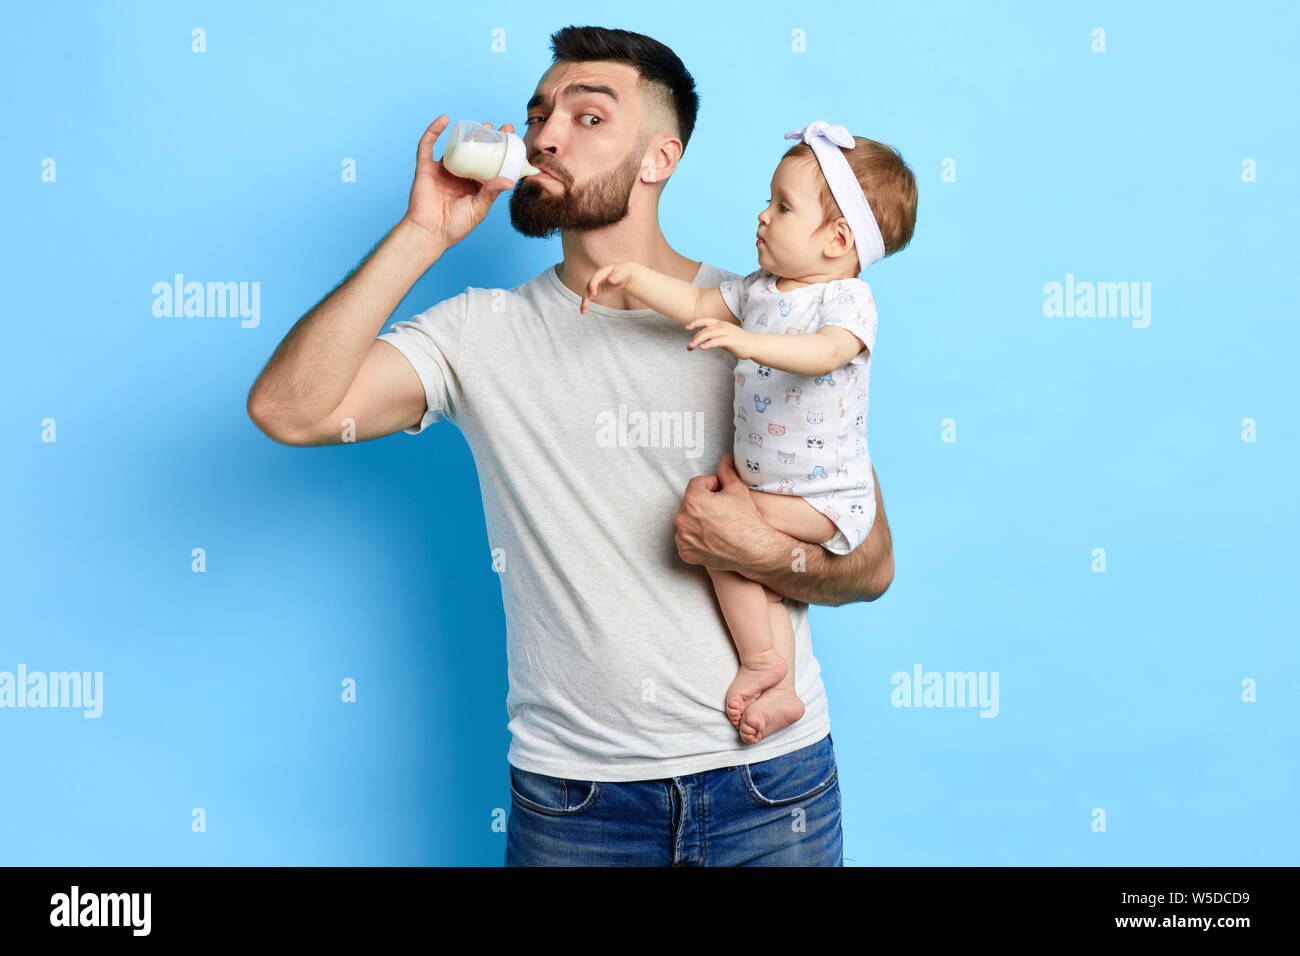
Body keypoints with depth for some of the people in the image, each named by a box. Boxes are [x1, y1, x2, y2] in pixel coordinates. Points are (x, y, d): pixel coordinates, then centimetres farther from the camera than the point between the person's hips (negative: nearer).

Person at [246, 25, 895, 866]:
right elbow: (289, 409, -15)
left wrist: (769, 554, -20)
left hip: (771, 785, 1)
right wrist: (422, 235, -14)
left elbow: (871, 566, 1)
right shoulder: (485, 332, 0)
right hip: (572, 789, 0)